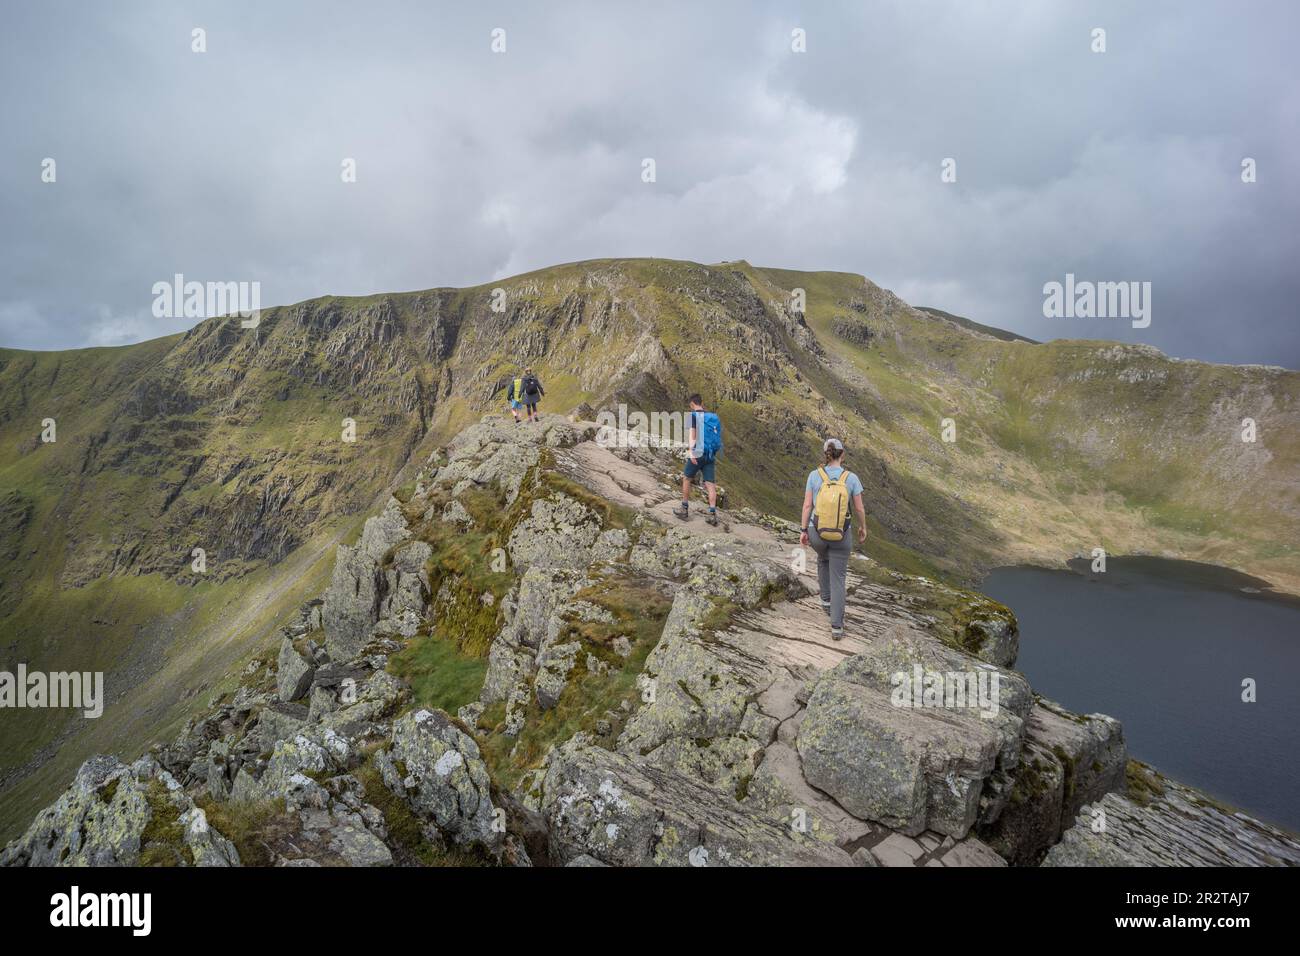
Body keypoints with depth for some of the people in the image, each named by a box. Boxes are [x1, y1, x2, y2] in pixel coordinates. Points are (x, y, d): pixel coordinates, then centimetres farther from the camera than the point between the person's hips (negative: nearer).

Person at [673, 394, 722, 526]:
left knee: (686, 478, 14)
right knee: (710, 484, 0)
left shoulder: (693, 416, -3)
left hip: (698, 453, -5)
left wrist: (690, 451, -29)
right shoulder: (712, 417, 15)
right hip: (711, 455, 5)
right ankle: (712, 514, -10)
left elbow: (692, 434, -18)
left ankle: (684, 509, 18)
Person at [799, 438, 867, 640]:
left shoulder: (814, 475, -12)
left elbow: (807, 505, -9)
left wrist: (803, 531, 2)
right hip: (841, 536, -1)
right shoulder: (851, 478, -12)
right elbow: (859, 508, -5)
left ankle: (826, 599, 38)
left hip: (817, 533, 1)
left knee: (823, 558, 36)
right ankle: (836, 628, 5)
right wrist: (863, 528, 13)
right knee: (838, 579, 10)